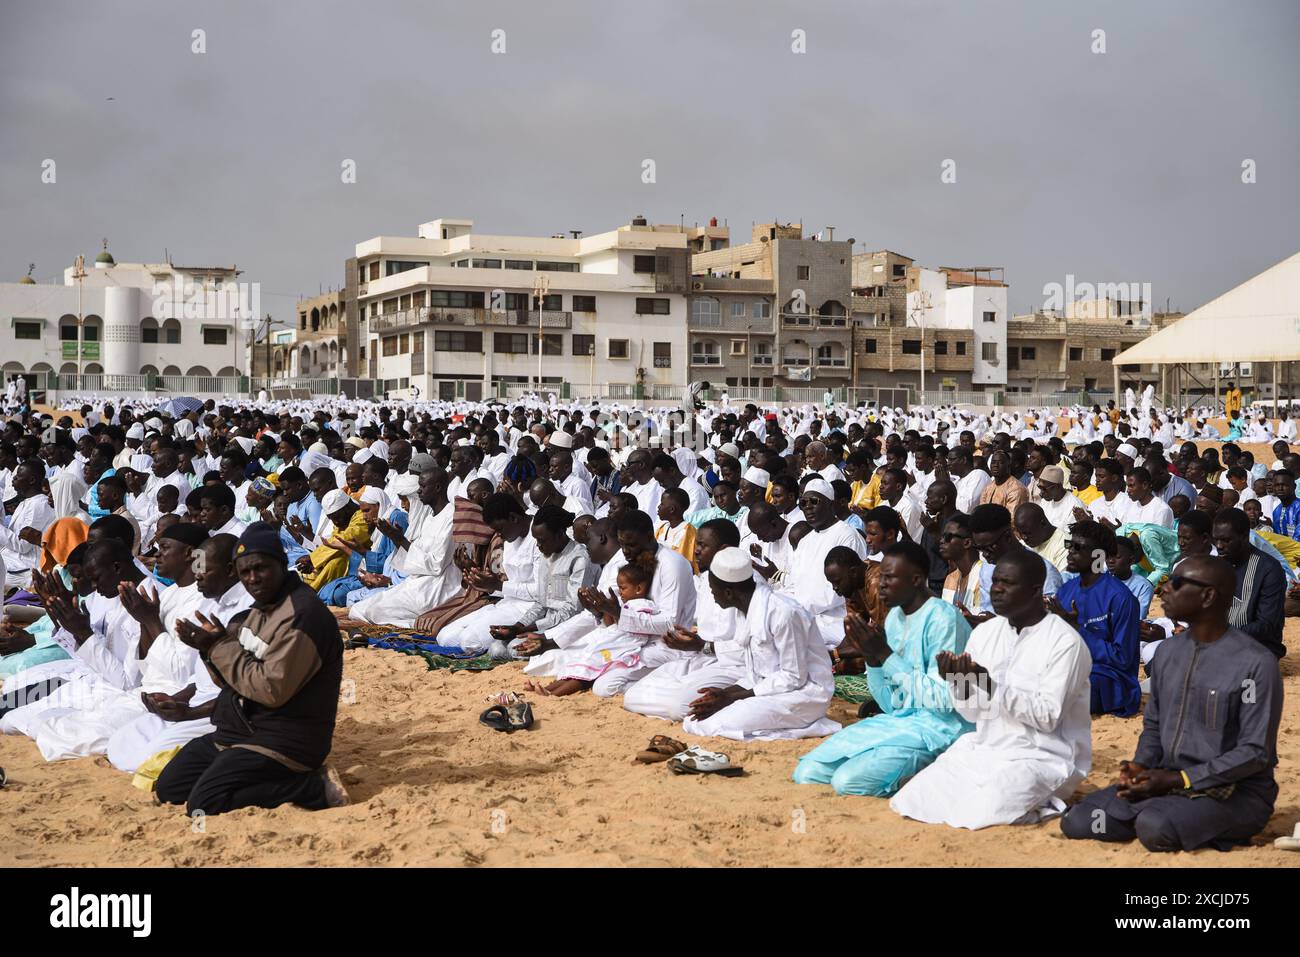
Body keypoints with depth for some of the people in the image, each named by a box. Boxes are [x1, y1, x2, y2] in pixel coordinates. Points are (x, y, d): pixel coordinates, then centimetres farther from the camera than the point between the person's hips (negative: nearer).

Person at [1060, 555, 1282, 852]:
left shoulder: (1256, 663, -14)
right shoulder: (1168, 651, 9)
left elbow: (1256, 752, -15)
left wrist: (1179, 779, -20)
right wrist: (1140, 766, -4)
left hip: (1236, 792, -6)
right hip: (1168, 780, 7)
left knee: (1155, 827, -35)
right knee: (1077, 823, -11)